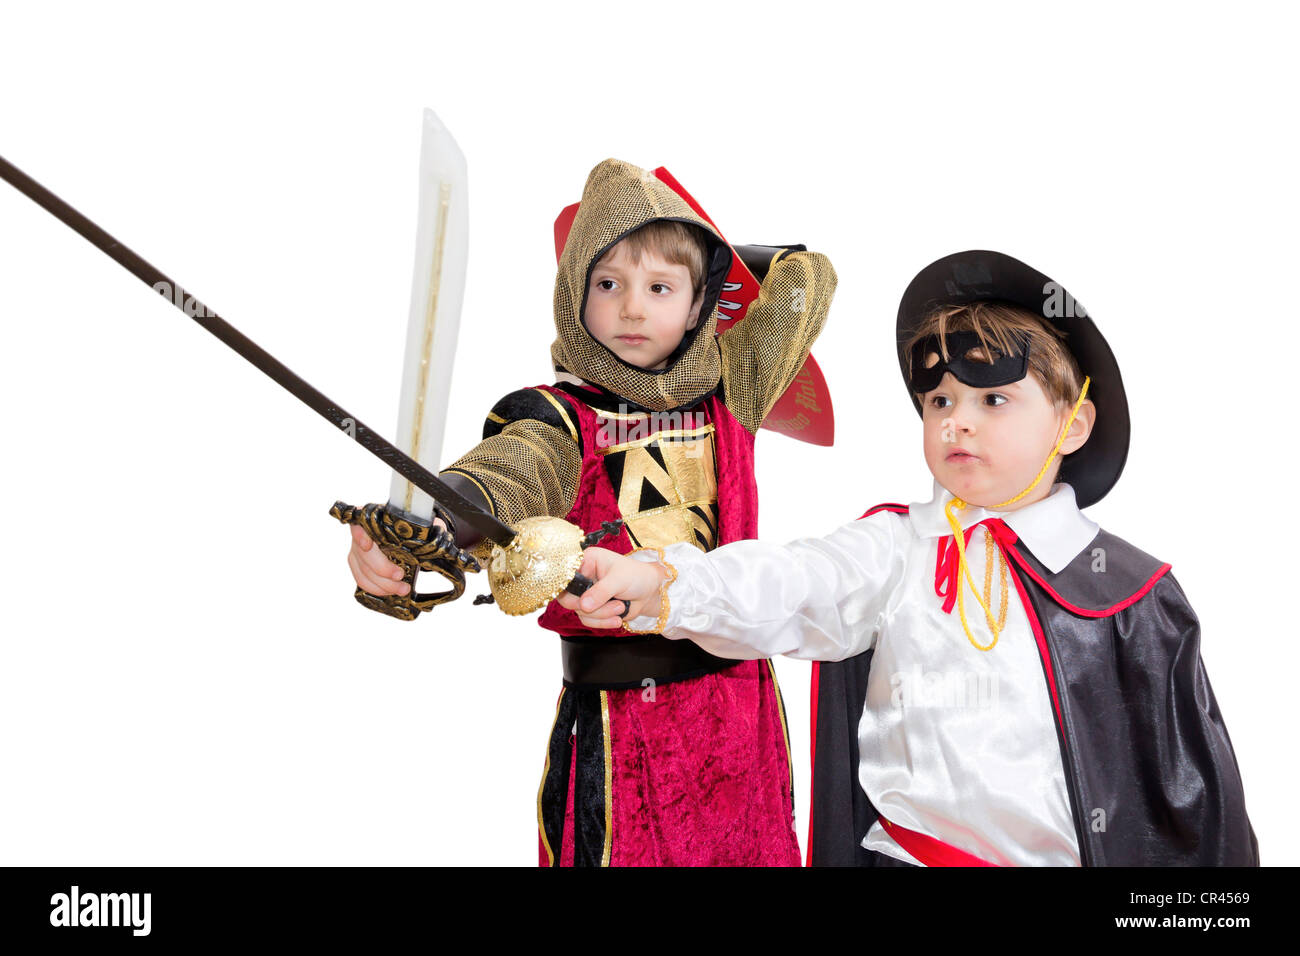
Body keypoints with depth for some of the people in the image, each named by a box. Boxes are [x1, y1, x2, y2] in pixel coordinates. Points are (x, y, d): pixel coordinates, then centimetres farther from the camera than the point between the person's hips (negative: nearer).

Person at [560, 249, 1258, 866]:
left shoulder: (1127, 591, 1)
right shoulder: (895, 548, 0)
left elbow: (1188, 771, 9)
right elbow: (790, 587, -17)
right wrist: (660, 587, -33)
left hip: (1065, 855, -1)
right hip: (900, 851, 1)